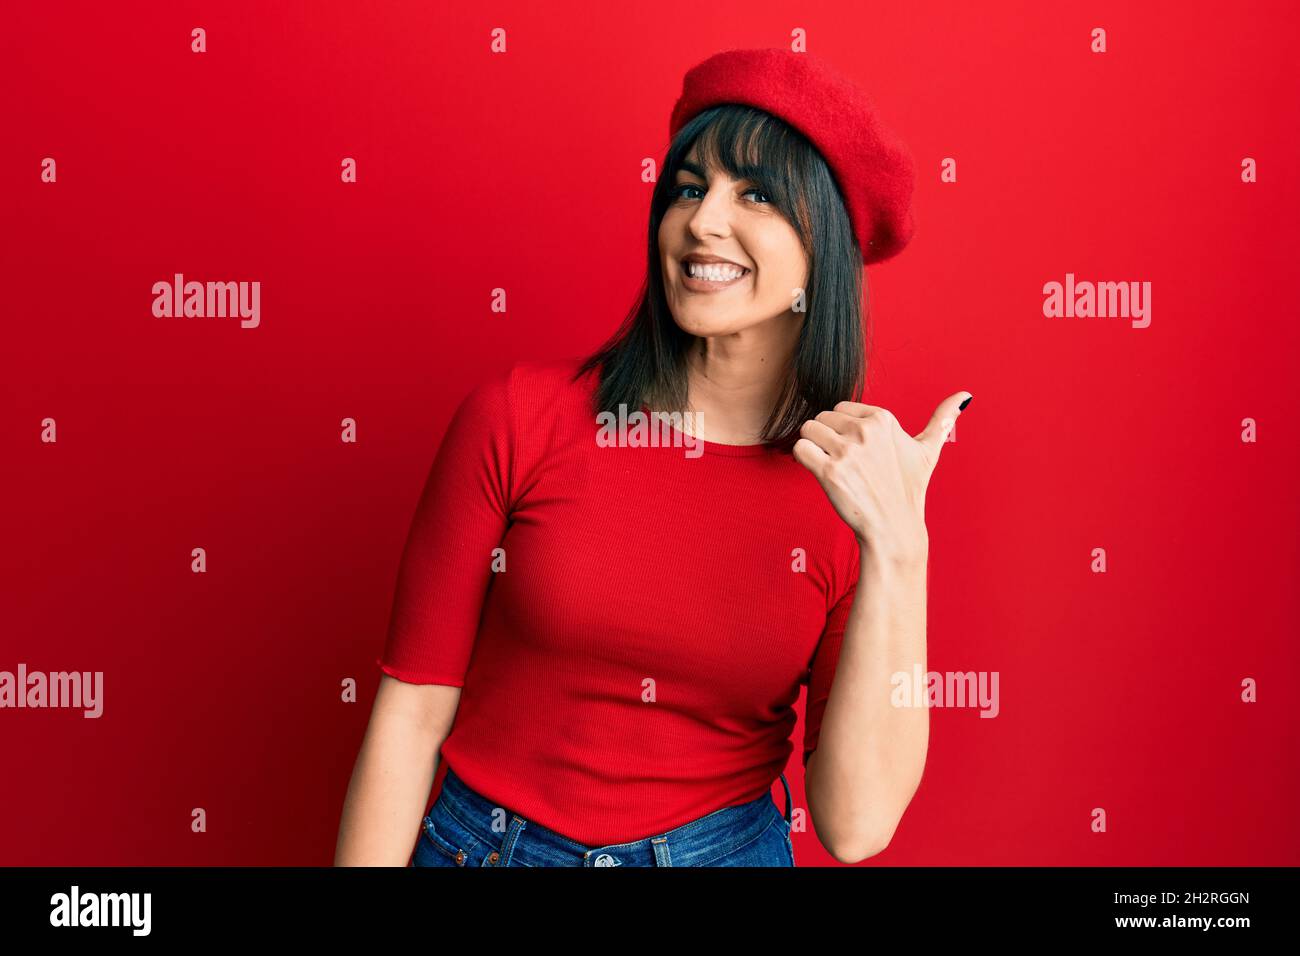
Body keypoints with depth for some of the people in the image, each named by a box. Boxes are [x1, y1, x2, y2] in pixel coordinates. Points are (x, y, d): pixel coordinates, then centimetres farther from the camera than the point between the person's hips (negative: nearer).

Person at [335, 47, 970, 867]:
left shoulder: (865, 486, -11)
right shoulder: (517, 417, -15)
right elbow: (410, 713, -10)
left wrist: (897, 548, -25)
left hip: (727, 846, 1)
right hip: (485, 840, -1)